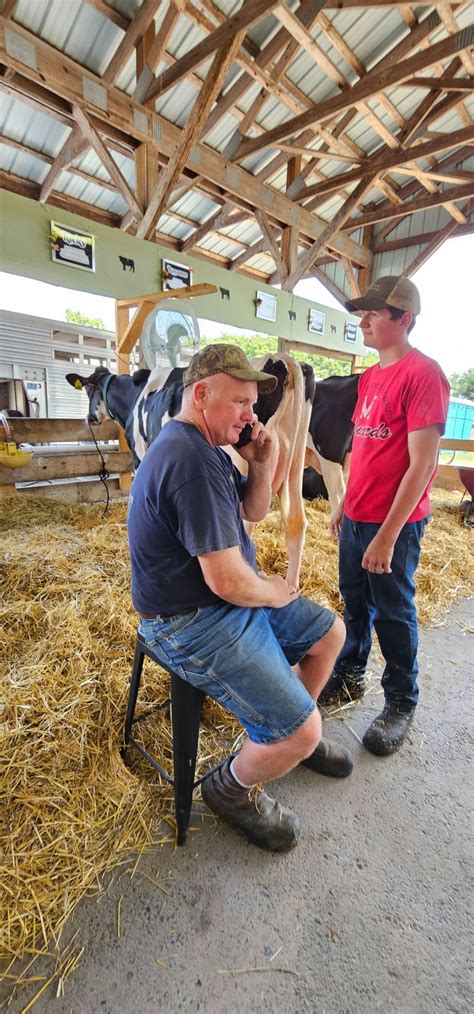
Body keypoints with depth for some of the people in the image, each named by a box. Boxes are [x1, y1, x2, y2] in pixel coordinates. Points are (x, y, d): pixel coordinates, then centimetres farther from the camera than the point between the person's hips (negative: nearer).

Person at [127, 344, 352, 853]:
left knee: (330, 631, 16)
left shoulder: (207, 447, 6)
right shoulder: (189, 460, -28)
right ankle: (232, 788, 21)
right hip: (193, 624, -10)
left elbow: (254, 511, 14)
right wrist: (273, 592, -8)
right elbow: (227, 581, -30)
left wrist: (260, 464, -5)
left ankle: (293, 735, 38)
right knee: (300, 733, -12)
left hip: (231, 596, 10)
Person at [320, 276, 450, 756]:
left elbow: (422, 464, -19)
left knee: (393, 612, 8)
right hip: (356, 518, 8)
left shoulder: (423, 374, -14)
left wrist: (387, 535, -19)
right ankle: (349, 676, 40)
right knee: (355, 603, 19)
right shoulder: (369, 376, 12)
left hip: (393, 523, -7)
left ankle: (401, 703, 31)